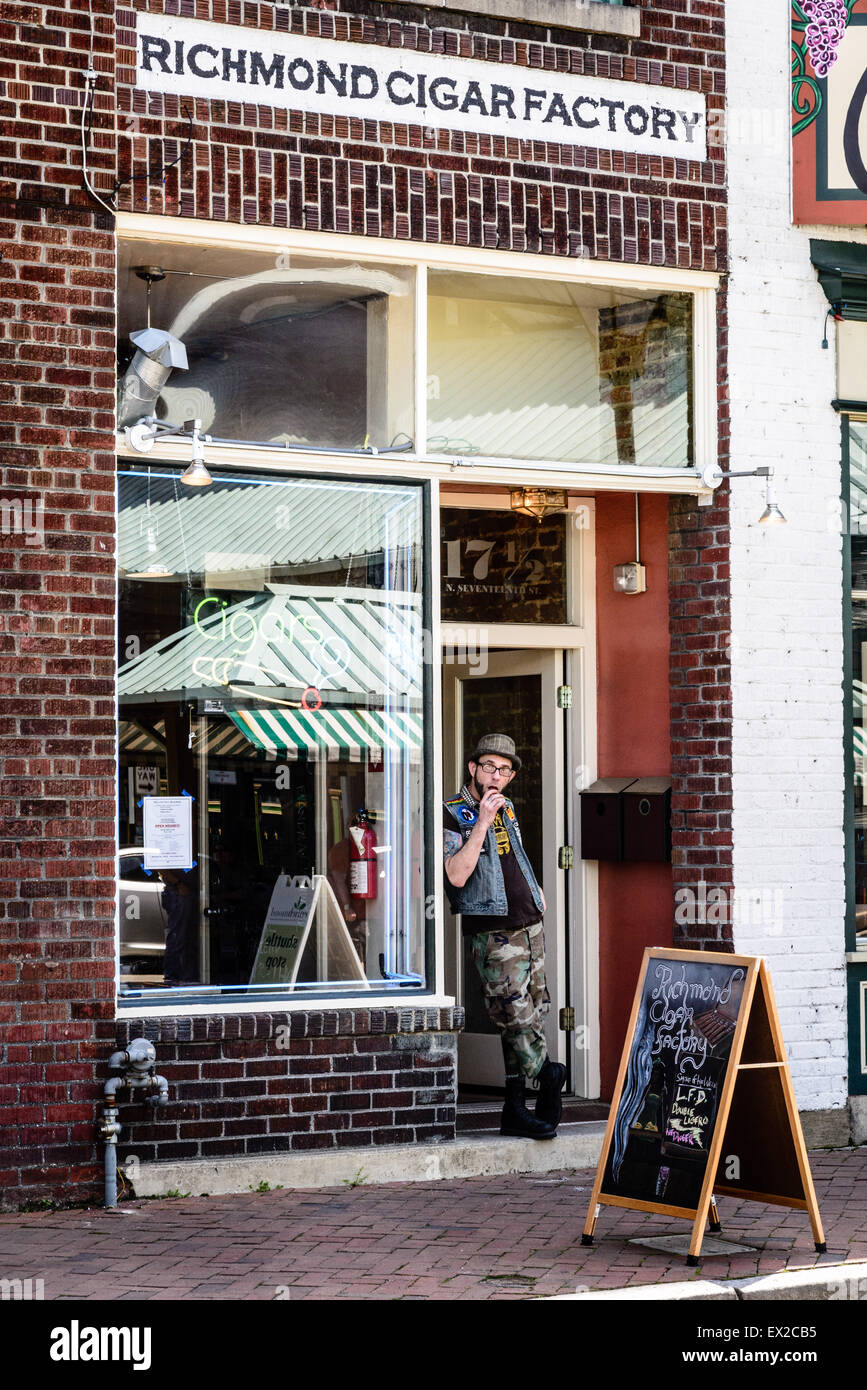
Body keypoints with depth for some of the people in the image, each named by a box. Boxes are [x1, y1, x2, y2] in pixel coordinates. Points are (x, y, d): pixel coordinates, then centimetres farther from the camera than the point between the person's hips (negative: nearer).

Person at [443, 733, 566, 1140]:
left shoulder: (506, 809, 16)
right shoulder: (453, 815, -8)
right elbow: (457, 875, -23)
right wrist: (482, 822, -24)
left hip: (529, 923, 8)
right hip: (494, 933, -8)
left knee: (531, 1011, 7)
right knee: (518, 1015, -12)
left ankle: (516, 1110, 11)